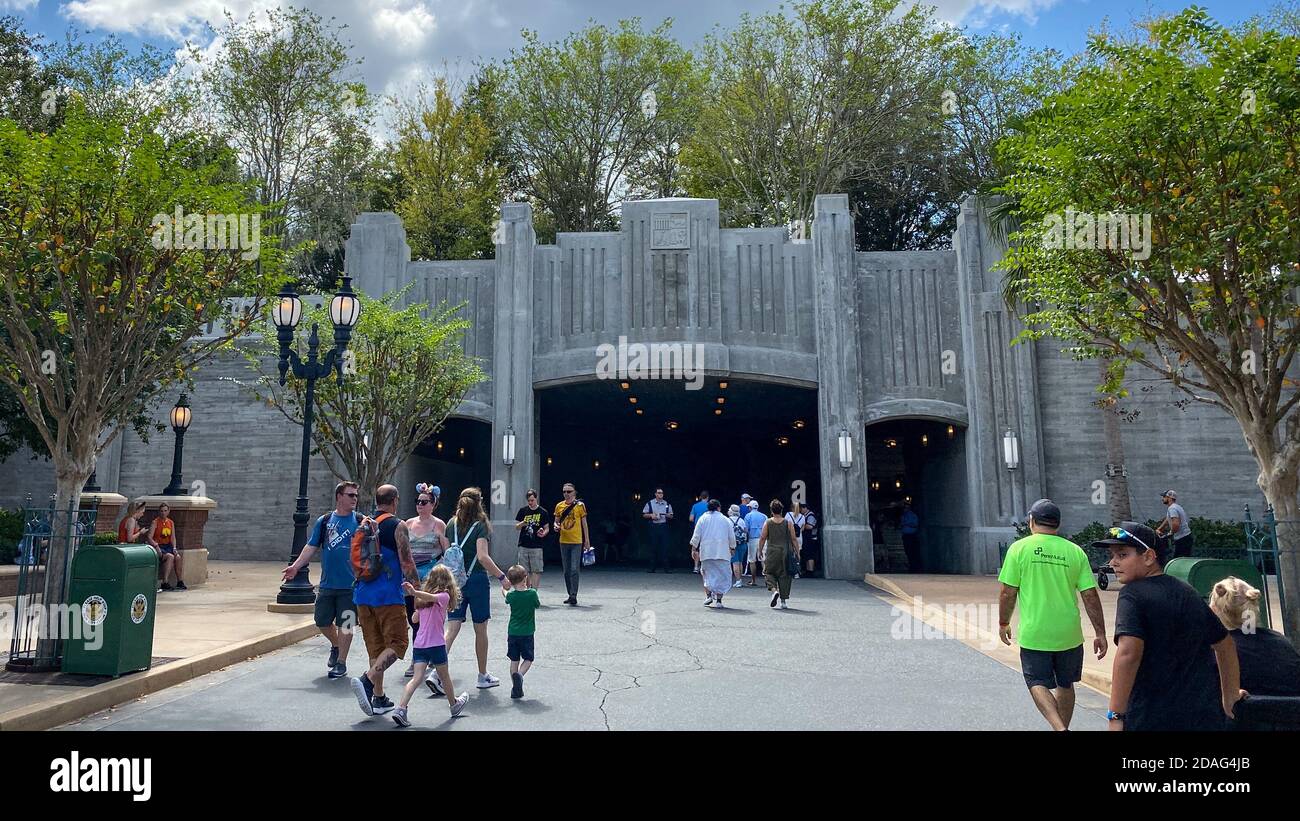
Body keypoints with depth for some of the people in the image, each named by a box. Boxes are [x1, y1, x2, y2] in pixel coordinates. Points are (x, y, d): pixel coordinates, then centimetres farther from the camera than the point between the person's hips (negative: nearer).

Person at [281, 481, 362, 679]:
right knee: (322, 622, 11)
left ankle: (341, 663, 17)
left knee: (344, 625, 2)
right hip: (327, 583, 3)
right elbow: (311, 547, 7)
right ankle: (336, 646, 40)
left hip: (350, 585, -3)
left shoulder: (360, 521, 0)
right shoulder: (324, 521, 5)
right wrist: (295, 566, -1)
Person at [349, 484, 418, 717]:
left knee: (375, 646, 14)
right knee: (396, 644, 0)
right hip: (389, 596, -7)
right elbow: (406, 563, -12)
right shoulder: (398, 526, -8)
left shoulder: (363, 524, 11)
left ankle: (379, 698, 17)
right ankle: (367, 680, -21)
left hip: (363, 594, 7)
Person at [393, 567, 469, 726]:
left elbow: (415, 619, 20)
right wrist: (414, 592, -42)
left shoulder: (422, 598, 13)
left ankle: (400, 709, -19)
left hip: (419, 644, 5)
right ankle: (454, 705, 34)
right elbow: (432, 598, -26)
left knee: (417, 678, -2)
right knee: (444, 677, 15)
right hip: (436, 644, -4)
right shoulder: (444, 596, -6)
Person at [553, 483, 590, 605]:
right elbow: (556, 521, 17)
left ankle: (574, 596, -8)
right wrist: (556, 526, -7)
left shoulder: (580, 505, -3)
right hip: (563, 541, 4)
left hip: (577, 542, -4)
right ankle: (570, 595, 20)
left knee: (574, 569, -10)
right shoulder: (559, 506, 7)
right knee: (566, 571, 10)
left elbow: (584, 523, 1)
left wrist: (587, 540, 0)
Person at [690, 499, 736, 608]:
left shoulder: (703, 518, 6)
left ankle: (708, 595, -3)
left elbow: (696, 535, 2)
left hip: (706, 552, 1)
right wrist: (732, 548, 22)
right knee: (722, 575, 5)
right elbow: (732, 537, 8)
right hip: (722, 553, 0)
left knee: (707, 574, 13)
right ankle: (719, 599, -1)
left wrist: (693, 549, 7)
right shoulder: (725, 519, 7)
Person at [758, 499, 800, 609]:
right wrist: (797, 552, 8)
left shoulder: (767, 522, -1)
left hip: (772, 552, -1)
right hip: (785, 552, 1)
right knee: (784, 575, 8)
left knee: (770, 572, 12)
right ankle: (783, 601, 9)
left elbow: (762, 538, 0)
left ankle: (774, 590, -15)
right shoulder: (788, 523, 1)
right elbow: (794, 539, 1)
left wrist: (760, 551, 11)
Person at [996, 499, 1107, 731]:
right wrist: (1100, 633, 5)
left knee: (1038, 684, 7)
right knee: (1065, 685, 20)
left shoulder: (1019, 548, -6)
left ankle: (1060, 728, -13)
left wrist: (1003, 623, 7)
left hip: (1034, 634, -3)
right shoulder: (1075, 551, 0)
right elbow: (1091, 595, -2)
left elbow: (1008, 593, -7)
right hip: (1069, 634, 3)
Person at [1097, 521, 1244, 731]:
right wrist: (1230, 696, 37)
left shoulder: (1132, 594, -12)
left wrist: (1116, 716, -23)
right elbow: (1224, 643, 24)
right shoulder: (1188, 592, 12)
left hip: (1151, 719, -7)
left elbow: (1128, 652, -26)